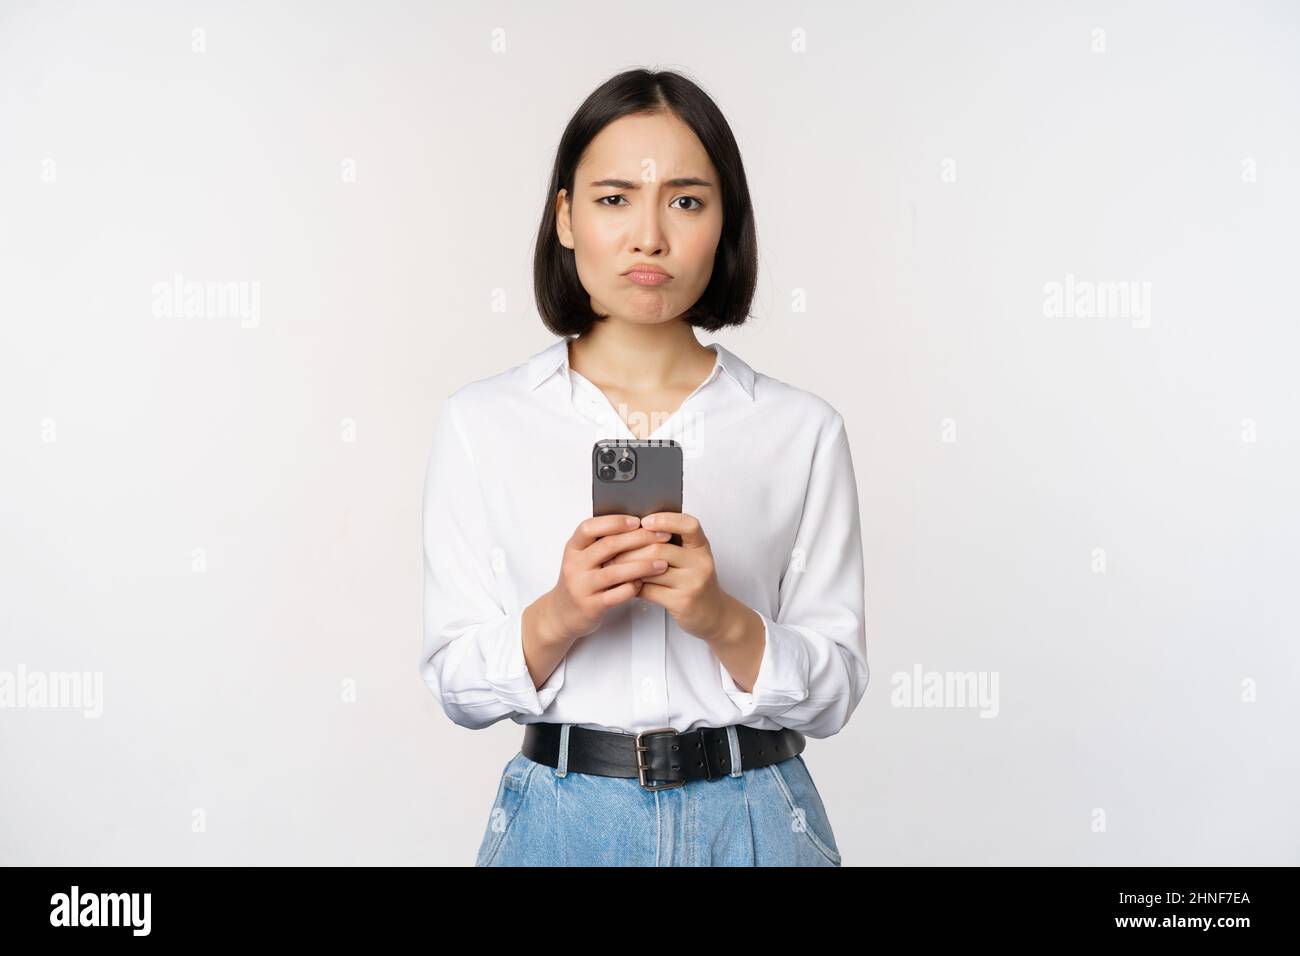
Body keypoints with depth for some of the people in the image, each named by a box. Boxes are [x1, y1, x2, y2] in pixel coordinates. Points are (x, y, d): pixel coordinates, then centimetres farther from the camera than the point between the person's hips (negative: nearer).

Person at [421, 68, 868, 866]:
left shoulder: (803, 431, -3)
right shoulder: (483, 424, -4)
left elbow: (834, 694, -2)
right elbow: (456, 686, -2)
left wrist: (722, 618, -19)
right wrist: (557, 617, -20)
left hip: (753, 820, 0)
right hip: (560, 819, 0)